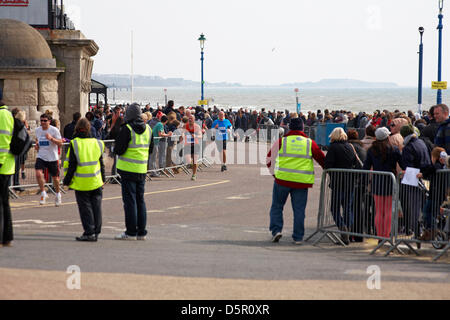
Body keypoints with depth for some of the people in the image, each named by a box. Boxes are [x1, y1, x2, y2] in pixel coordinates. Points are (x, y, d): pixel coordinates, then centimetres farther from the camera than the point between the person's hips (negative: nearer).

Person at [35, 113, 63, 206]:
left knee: (55, 177, 10)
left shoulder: (54, 130, -10)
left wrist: (51, 138, -27)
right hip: (41, 156, 3)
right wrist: (36, 144, 3)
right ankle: (43, 194, -4)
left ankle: (58, 194, 35)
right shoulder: (37, 130, 4)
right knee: (38, 174, -20)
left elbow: (60, 143, -12)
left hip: (52, 157, -2)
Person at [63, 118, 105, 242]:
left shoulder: (74, 144, -11)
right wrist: (103, 180, 19)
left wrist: (67, 181, 0)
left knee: (85, 208, 3)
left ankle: (89, 232, 0)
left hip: (81, 184, -3)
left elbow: (72, 166, -10)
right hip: (96, 183, 3)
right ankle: (96, 232, 14)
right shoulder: (96, 143, 0)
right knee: (96, 207, 10)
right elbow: (101, 163, 8)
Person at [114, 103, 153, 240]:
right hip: (142, 170, 6)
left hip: (129, 169, -6)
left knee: (129, 200, -2)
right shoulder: (148, 129, 6)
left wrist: (118, 140, 3)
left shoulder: (127, 129, -14)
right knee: (140, 200, 12)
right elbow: (150, 149, 13)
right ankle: (141, 232, 14)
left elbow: (119, 150, -15)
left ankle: (131, 232, -2)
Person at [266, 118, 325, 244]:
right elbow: (322, 159, 9)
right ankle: (298, 237, 8)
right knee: (299, 209, 7)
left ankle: (276, 230, 2)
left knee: (277, 206, 14)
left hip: (283, 179, -1)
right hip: (302, 181, 1)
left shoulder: (281, 141, 1)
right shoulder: (310, 143, 4)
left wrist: (273, 172, 17)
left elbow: (270, 157, 7)